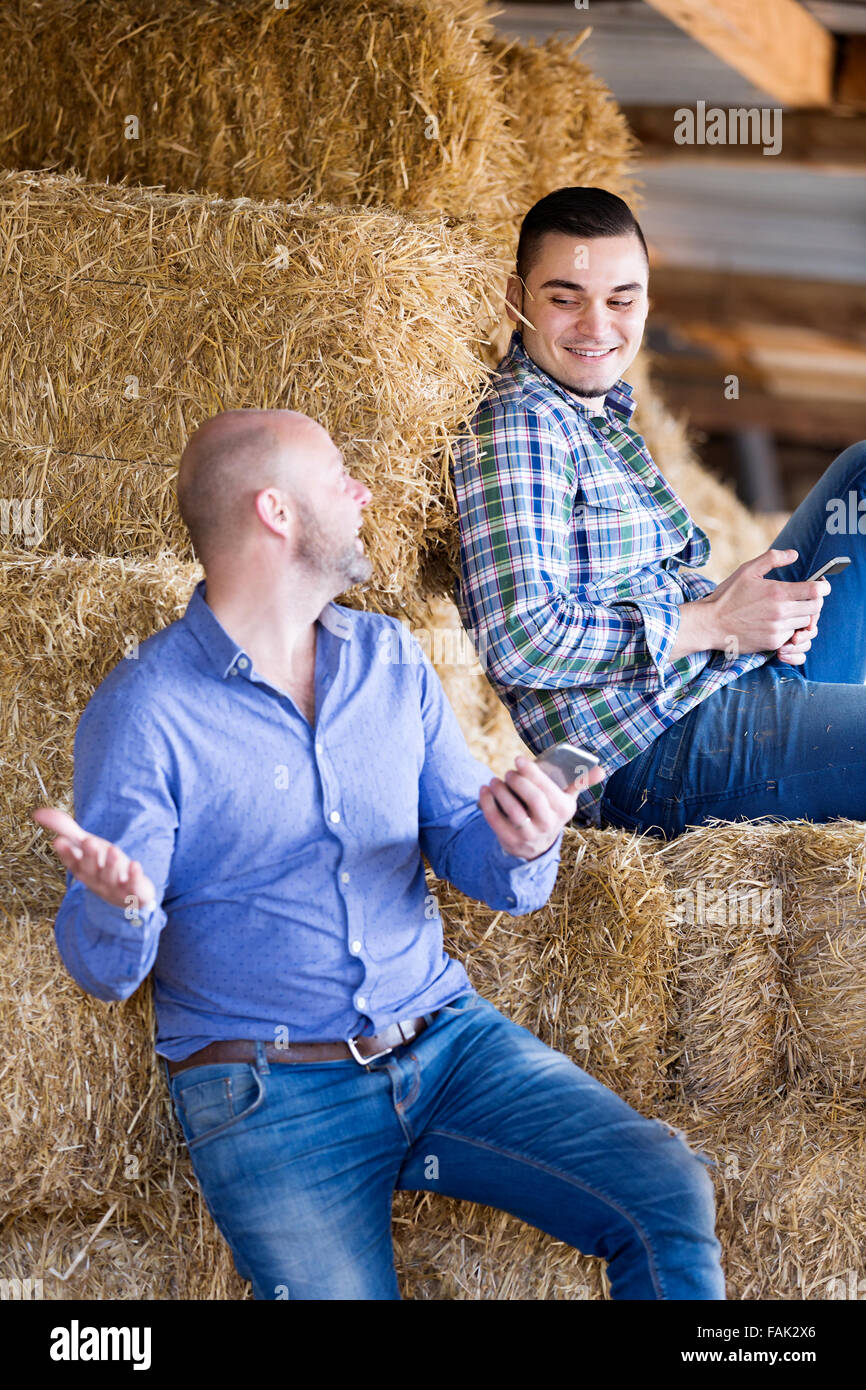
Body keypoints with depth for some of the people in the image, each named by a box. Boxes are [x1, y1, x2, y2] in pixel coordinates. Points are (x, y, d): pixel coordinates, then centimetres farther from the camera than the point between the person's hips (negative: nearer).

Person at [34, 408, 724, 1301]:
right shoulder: (142, 711, -6)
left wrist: (522, 846, -16)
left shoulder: (390, 661, 11)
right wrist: (123, 905, -31)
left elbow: (470, 852, 9)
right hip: (267, 1091, -4)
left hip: (443, 1035, 4)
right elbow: (105, 969, -7)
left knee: (671, 1197, -17)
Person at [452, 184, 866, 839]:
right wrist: (714, 623, -17)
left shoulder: (602, 414, 16)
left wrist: (763, 619, 2)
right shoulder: (513, 425, -15)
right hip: (657, 758, -10)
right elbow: (520, 641, -24)